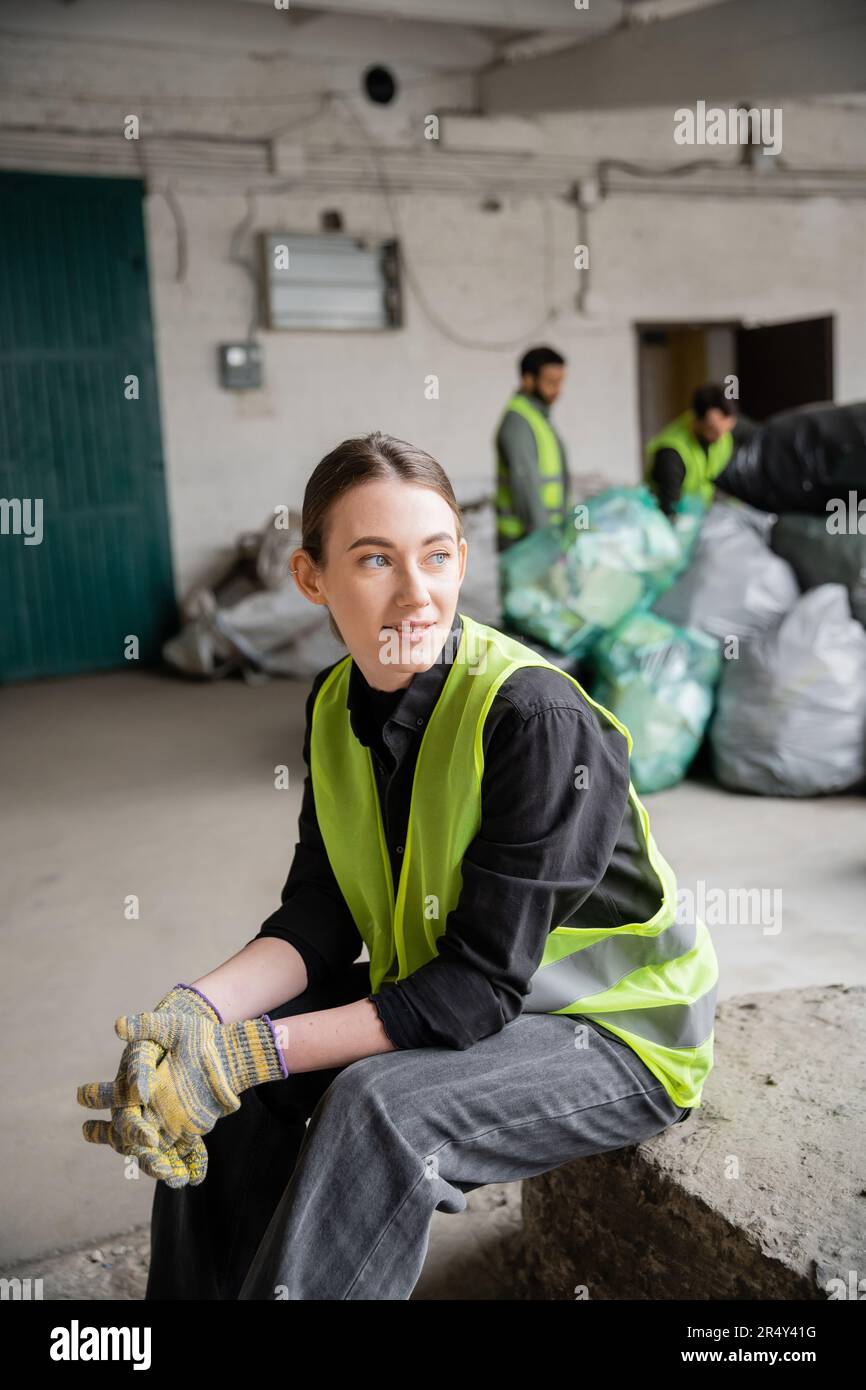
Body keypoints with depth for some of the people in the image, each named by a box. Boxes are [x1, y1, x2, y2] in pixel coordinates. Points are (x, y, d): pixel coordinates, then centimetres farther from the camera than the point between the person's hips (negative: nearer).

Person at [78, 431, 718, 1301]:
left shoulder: (539, 720, -28)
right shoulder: (335, 705, -4)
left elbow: (483, 982, -27)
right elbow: (320, 915, -5)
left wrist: (256, 1053, -31)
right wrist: (199, 1009, -25)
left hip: (615, 1030, -6)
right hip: (435, 992, 7)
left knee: (379, 1106, -31)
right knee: (209, 1050, -4)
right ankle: (202, 1289, 14)